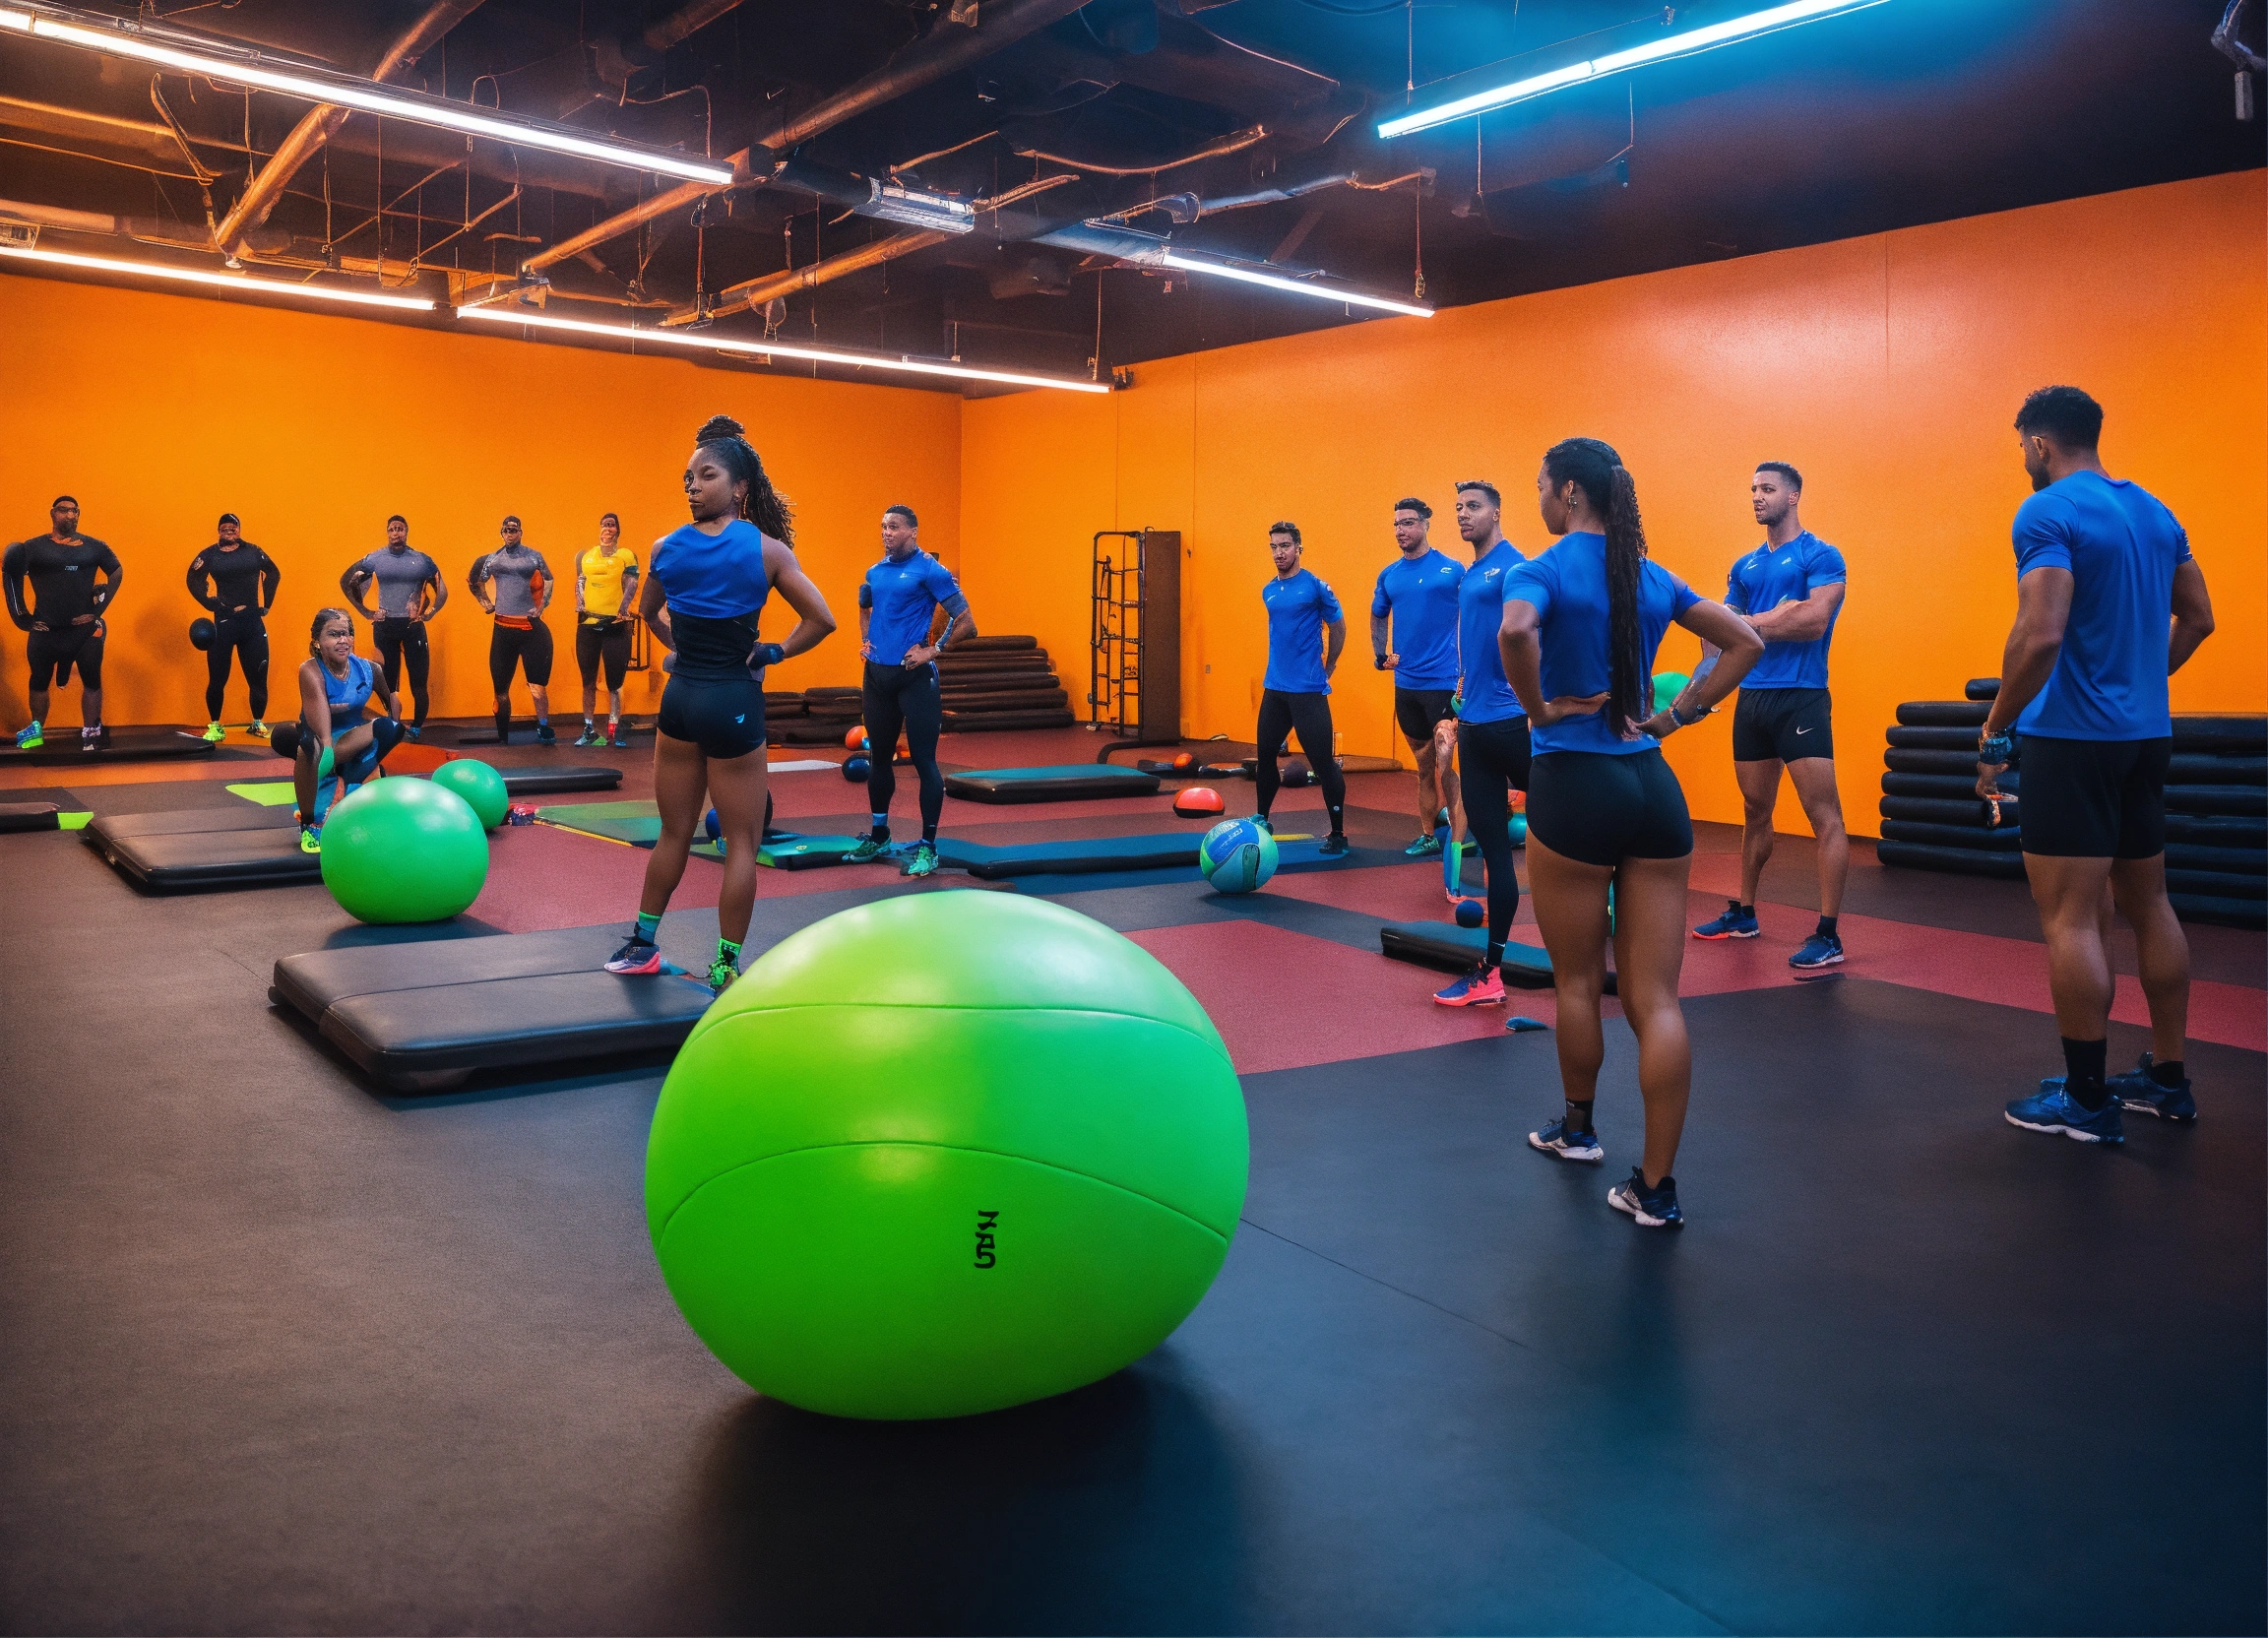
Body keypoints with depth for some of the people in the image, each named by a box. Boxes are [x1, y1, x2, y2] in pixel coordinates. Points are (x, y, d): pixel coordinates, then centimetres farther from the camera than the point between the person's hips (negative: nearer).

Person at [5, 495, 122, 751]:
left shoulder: (94, 547, 2)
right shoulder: (33, 547, -2)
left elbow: (117, 574, 10)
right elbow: (11, 576, 1)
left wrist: (99, 609, 2)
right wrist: (22, 617, -3)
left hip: (84, 627, 0)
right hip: (45, 629, 0)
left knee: (92, 681, 1)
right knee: (39, 681, 13)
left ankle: (90, 733, 10)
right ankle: (36, 730, 28)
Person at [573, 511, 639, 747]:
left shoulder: (627, 555, 1)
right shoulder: (587, 556, 13)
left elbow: (631, 585, -7)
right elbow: (580, 582, 15)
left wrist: (623, 609, -21)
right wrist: (580, 604, -2)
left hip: (615, 625, -4)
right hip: (587, 624, 4)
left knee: (614, 682, -2)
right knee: (588, 681, 9)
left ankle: (614, 730, 2)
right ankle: (589, 729, 17)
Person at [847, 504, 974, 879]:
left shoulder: (930, 571, -8)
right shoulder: (875, 572, 11)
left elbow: (966, 622, -10)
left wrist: (933, 651, -13)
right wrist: (865, 640, 17)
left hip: (915, 677, -7)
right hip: (876, 675, 7)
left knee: (924, 761, -4)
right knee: (879, 757, 14)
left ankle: (927, 846, 2)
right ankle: (879, 835, 27)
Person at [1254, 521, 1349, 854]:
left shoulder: (1316, 587, -8)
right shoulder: (1269, 592, 9)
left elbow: (1338, 627, 2)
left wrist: (1326, 669, 7)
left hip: (1308, 689, -6)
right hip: (1274, 687, 6)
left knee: (1323, 762, -5)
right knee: (1265, 756, 13)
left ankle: (1338, 834, 2)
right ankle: (1262, 822, 28)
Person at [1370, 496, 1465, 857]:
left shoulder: (1452, 570, -6)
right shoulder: (1389, 575, 8)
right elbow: (1378, 618, 23)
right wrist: (1380, 655, 11)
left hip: (1444, 682, -5)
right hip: (1406, 684, 5)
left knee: (1443, 767, -11)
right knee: (1425, 766, 15)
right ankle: (1428, 835, 25)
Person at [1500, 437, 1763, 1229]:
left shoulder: (1542, 571, -6)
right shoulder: (1653, 578, 11)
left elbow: (1515, 633, -28)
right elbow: (1746, 642, 14)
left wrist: (1541, 710, -13)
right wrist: (1680, 712, 11)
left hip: (1575, 784, -5)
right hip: (1654, 785, 5)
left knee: (1577, 984, 15)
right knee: (1655, 998, 2)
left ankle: (1577, 1128, 35)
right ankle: (1657, 1188, 3)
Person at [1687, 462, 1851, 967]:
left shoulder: (1819, 556, -4)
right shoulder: (1745, 567, 15)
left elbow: (1814, 622, -18)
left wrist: (1748, 623, -10)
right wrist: (1696, 686, -3)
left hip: (1800, 698, -7)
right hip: (1751, 698, 7)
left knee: (1824, 816, -6)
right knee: (1755, 814, 16)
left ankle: (1828, 937, -6)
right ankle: (1743, 915, 28)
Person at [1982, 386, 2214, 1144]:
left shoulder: (2048, 514, -13)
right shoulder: (2154, 512, 12)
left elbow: (2041, 634, -23)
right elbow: (2197, 619, 18)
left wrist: (1996, 727, -15)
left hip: (2071, 739, -9)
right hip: (2146, 733, 9)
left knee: (2071, 920, -3)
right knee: (2148, 907, 16)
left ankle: (2087, 1100, 1)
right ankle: (2167, 1079, 25)